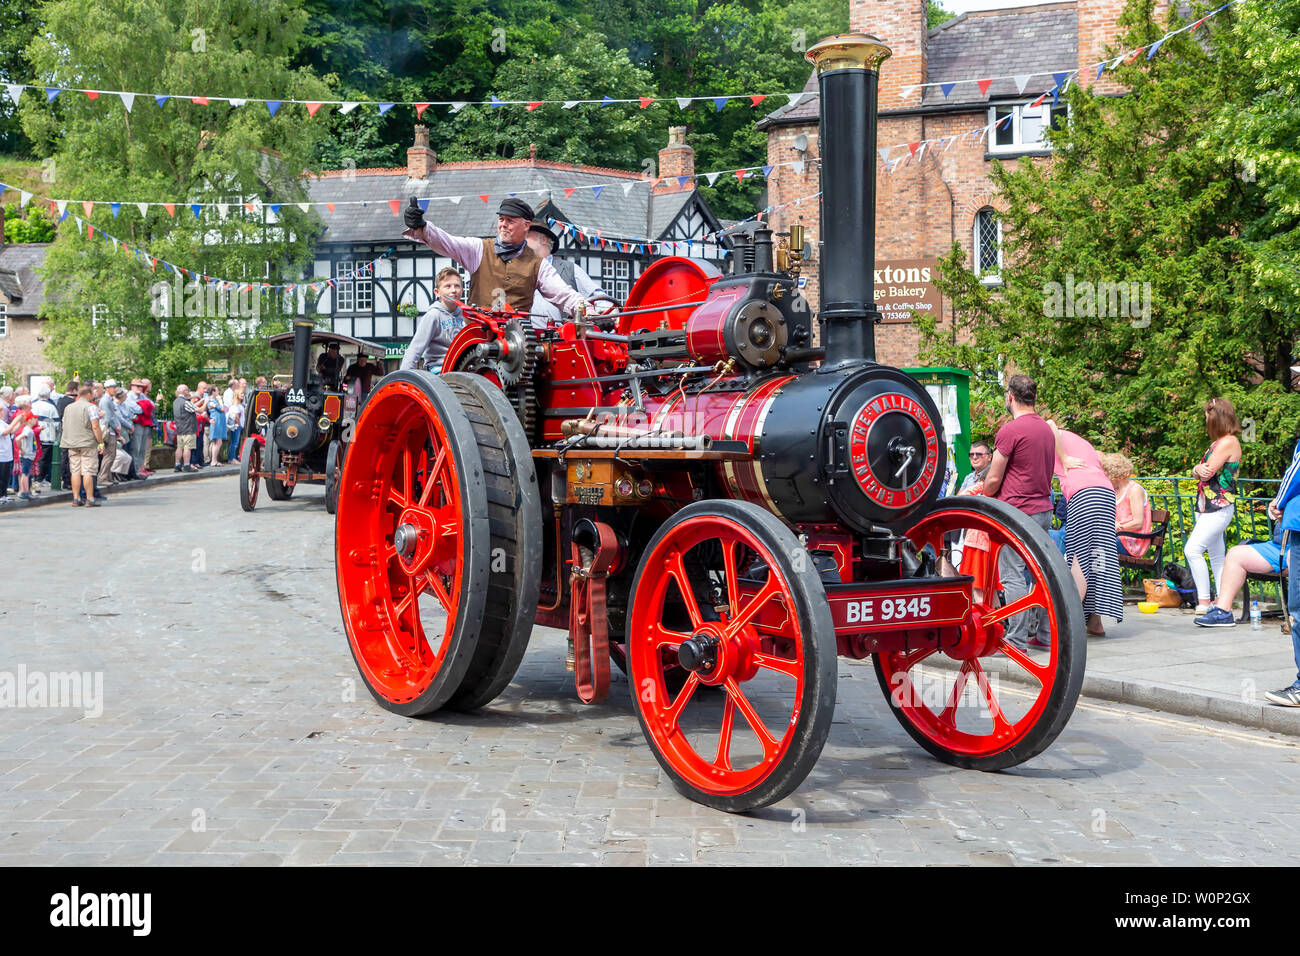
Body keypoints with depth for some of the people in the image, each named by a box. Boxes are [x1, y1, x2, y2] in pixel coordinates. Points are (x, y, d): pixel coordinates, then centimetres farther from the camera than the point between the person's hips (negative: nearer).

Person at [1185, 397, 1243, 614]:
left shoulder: (1229, 442, -13)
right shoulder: (1217, 442, 17)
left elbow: (1207, 473, -17)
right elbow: (1199, 473, 14)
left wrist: (1204, 470, 6)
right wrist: (1199, 469, -9)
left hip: (1220, 508, -10)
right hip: (1207, 506, 10)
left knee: (1193, 549, -19)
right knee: (1217, 556, 12)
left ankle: (1204, 602, -16)